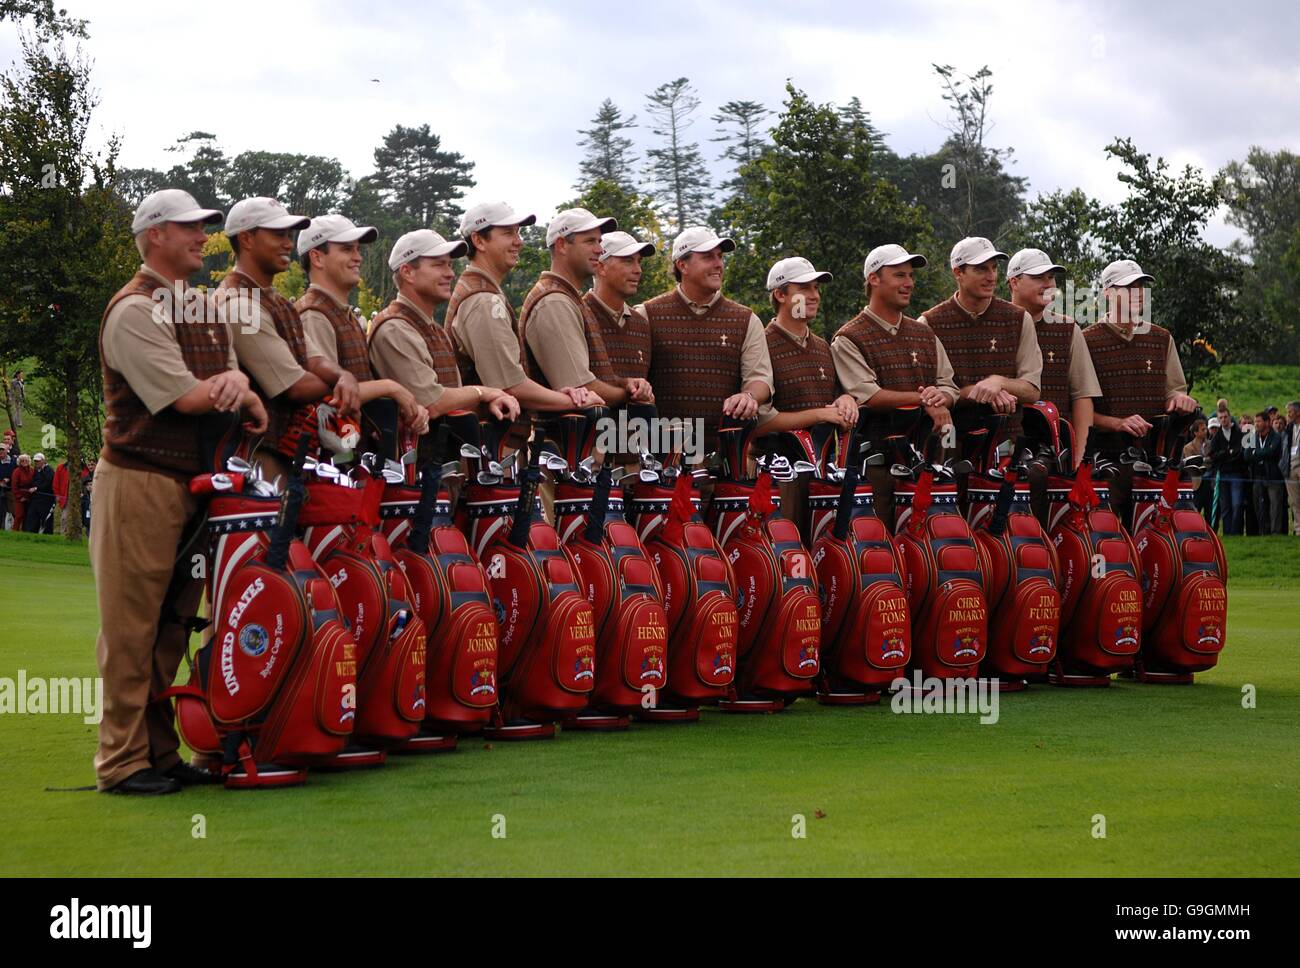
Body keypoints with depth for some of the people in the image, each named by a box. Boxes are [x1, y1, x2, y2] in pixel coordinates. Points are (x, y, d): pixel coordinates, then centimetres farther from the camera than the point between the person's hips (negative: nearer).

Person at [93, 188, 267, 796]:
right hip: (138, 482, -8)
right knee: (132, 629, -4)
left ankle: (160, 752, 17)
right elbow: (187, 397, -18)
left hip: (192, 483, 8)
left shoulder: (204, 310, 18)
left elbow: (225, 372, 9)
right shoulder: (133, 310, -10)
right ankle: (122, 762, 0)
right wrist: (245, 396, -3)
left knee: (172, 628, 11)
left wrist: (235, 381, -14)